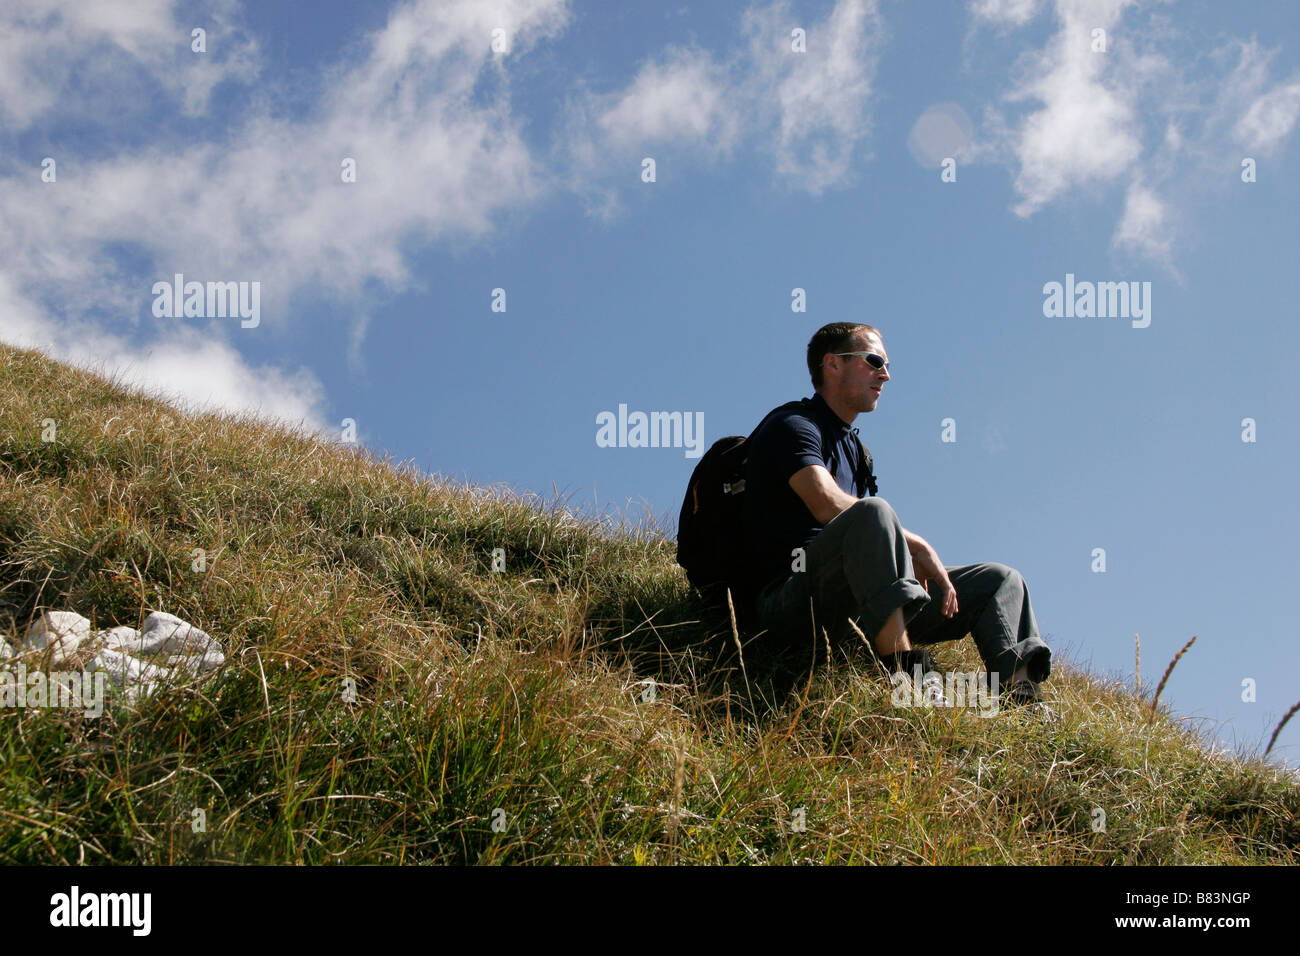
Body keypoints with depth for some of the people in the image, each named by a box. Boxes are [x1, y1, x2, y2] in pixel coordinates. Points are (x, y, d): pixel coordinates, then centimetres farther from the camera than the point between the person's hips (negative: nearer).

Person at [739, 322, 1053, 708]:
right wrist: (915, 545, -18)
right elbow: (827, 505, -21)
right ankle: (903, 672, -45)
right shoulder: (793, 427, -2)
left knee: (1001, 580, 4)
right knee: (873, 511, -36)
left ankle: (1017, 691, -23)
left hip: (851, 610, 9)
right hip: (787, 601, -9)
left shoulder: (851, 444, 27)